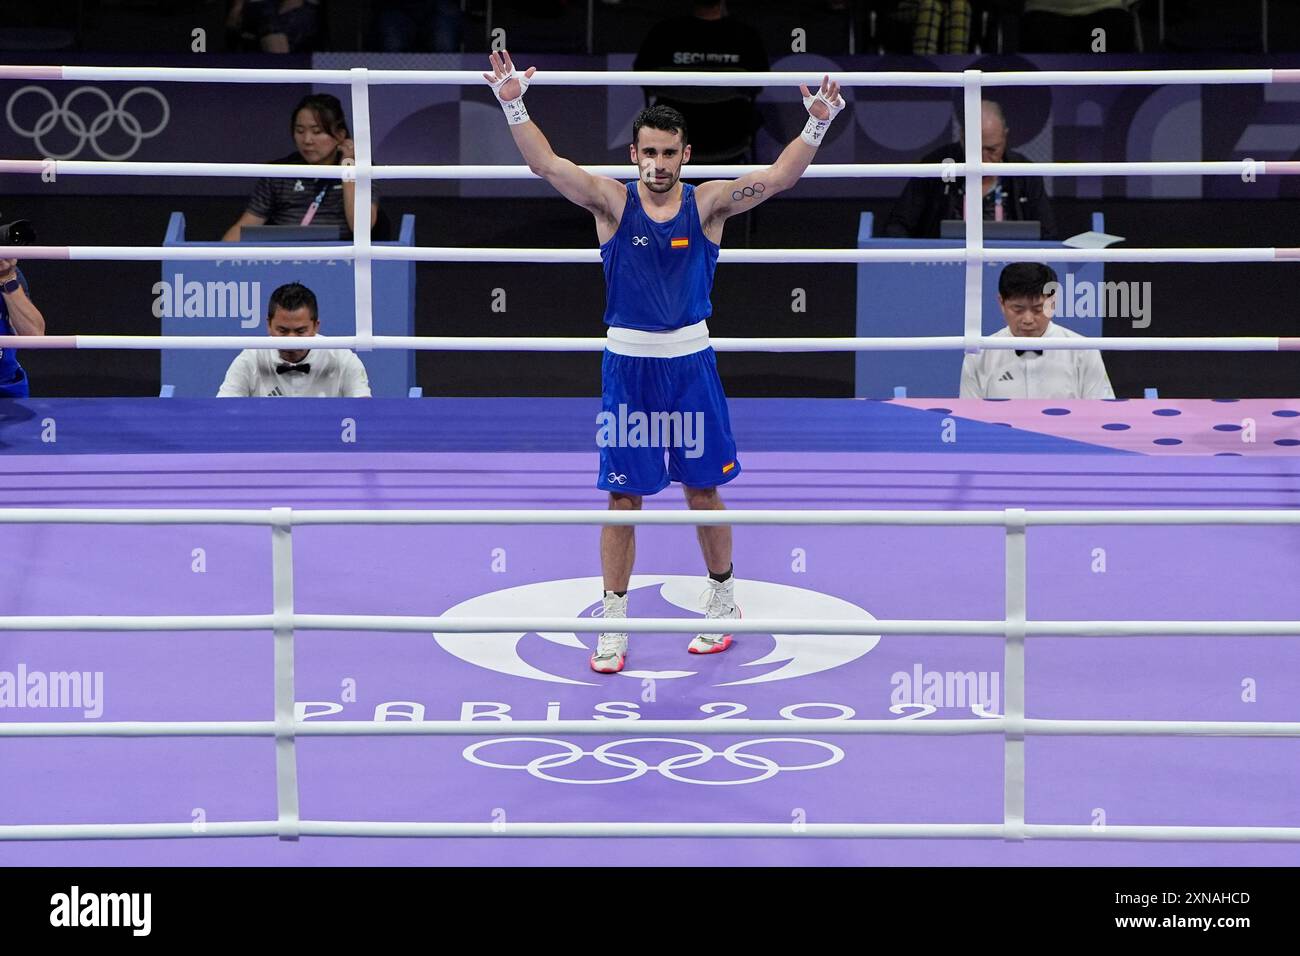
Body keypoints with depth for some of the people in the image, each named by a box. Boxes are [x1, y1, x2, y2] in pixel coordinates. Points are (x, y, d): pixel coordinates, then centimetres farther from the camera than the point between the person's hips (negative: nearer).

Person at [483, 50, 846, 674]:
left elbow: (779, 177, -12)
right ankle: (613, 625, 11)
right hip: (627, 362, 0)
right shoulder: (613, 202, -4)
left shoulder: (708, 204, -3)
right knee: (622, 498, 3)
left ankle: (723, 601, 29)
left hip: (691, 361, 0)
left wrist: (817, 124, -27)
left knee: (703, 489, 10)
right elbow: (546, 164, -15)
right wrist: (514, 106, -30)